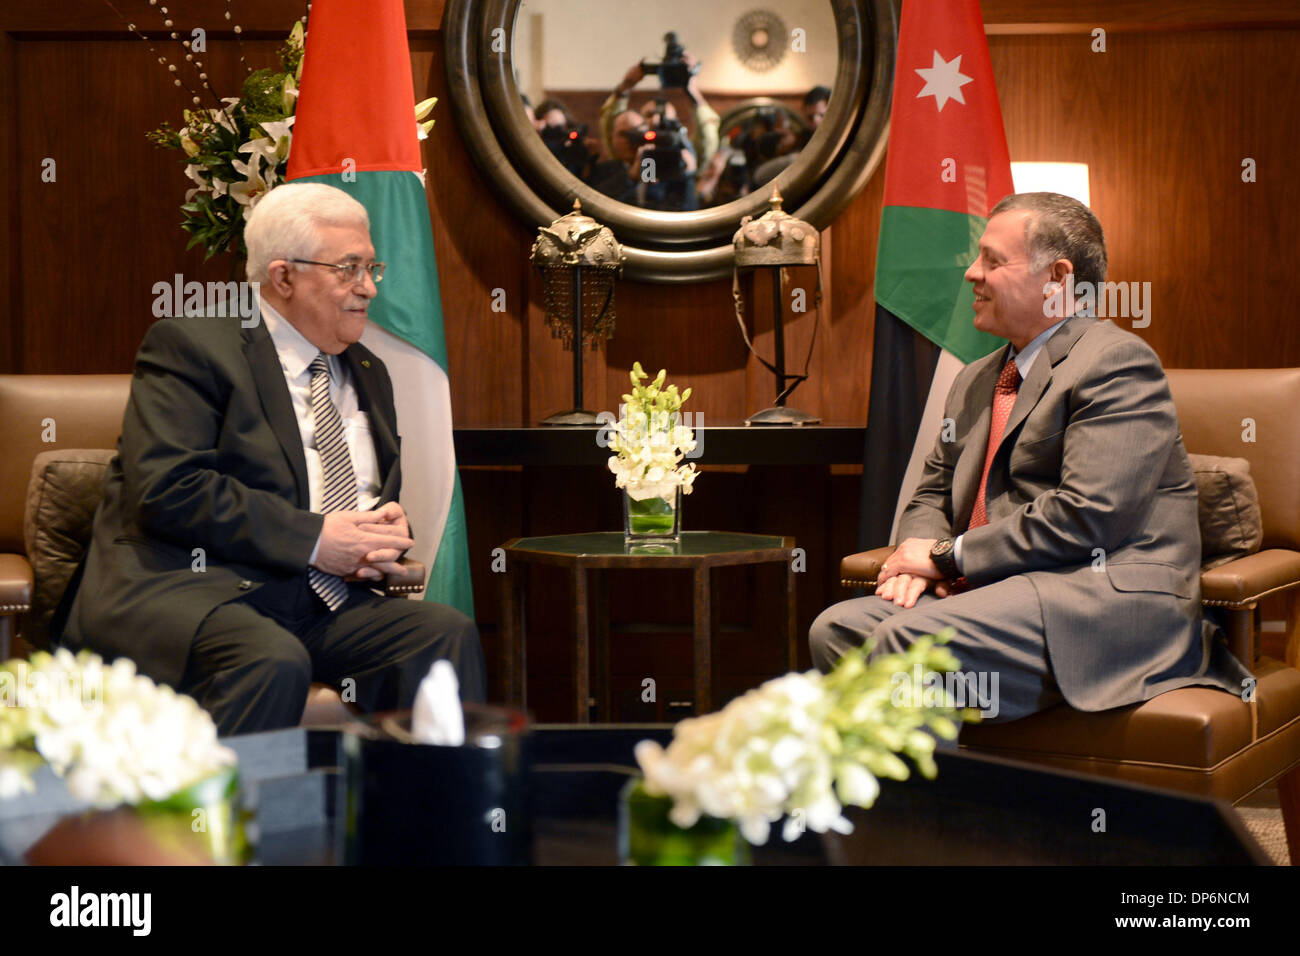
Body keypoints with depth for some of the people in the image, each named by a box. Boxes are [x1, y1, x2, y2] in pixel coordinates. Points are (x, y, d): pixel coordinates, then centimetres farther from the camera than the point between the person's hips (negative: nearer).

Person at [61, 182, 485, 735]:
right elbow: (166, 490, -14)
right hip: (185, 591, -6)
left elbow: (386, 497, 29)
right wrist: (313, 537, -16)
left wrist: (387, 534, 1)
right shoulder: (189, 348, -1)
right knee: (275, 661, -36)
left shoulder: (367, 373, 22)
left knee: (446, 633, -18)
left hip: (320, 605, 6)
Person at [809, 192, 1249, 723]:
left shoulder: (1116, 362, -8)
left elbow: (1086, 517, -18)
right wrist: (919, 550, 1)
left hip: (1111, 597, -8)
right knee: (836, 628, -12)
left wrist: (949, 556, -12)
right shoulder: (976, 380, 22)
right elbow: (935, 492, 27)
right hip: (998, 589, 9)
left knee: (909, 639, -28)